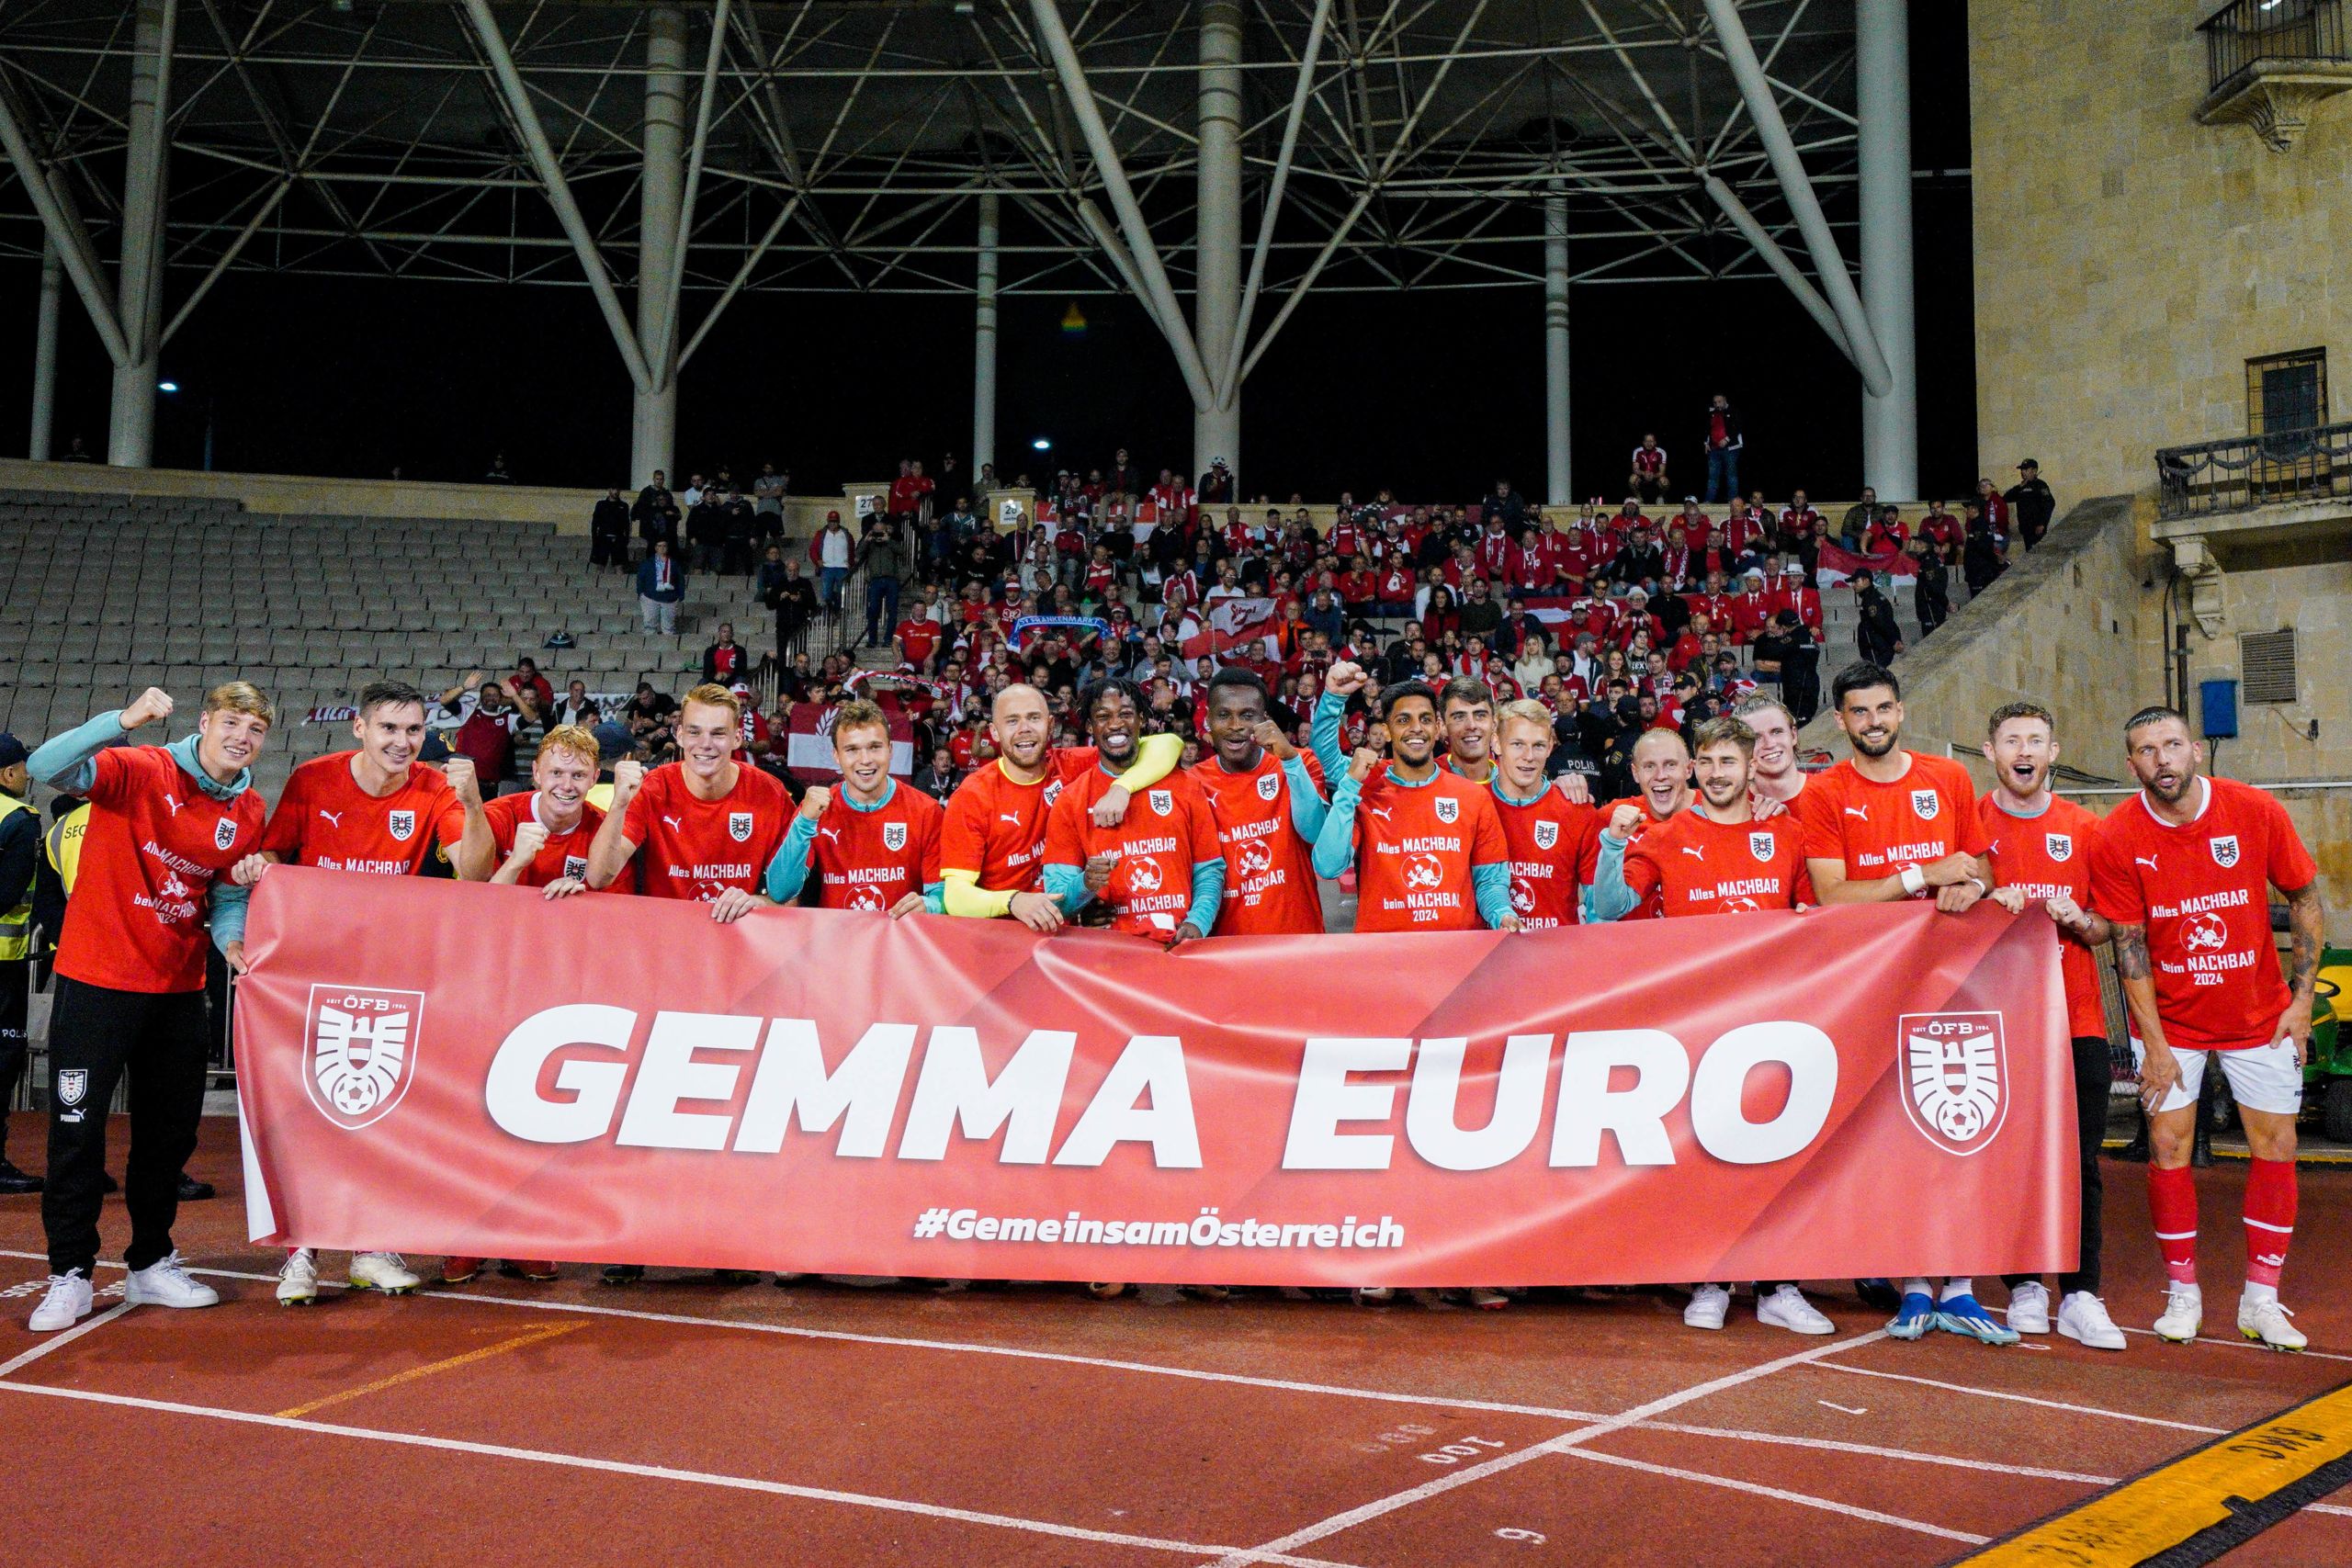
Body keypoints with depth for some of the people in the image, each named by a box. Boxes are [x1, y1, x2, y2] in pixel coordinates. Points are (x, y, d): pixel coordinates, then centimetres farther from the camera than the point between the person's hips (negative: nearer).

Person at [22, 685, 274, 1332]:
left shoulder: (249, 811, 3)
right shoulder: (139, 770, -12)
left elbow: (230, 897, 9)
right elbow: (46, 768, -28)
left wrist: (232, 942, -12)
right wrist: (123, 720, -40)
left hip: (179, 989, 5)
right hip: (97, 982, -5)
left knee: (170, 1132, 13)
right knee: (78, 1129, 0)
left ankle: (151, 1265, 28)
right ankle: (70, 1275, 13)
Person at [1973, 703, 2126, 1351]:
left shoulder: (2083, 827, 9)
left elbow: (2107, 927, 13)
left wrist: (2076, 919, -9)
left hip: (2076, 1018, 1)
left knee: (2079, 1161, 1)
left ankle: (2079, 1295, 7)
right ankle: (2024, 1285, 13)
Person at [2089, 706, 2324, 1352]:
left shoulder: (2257, 812, -11)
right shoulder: (2117, 838, -14)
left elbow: (2304, 899, 1)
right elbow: (2128, 947, -10)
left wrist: (2302, 999, -3)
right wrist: (2155, 1046, -11)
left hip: (2259, 1013, 1)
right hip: (2170, 1018, -1)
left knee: (2276, 1145, 3)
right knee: (2168, 1147, -2)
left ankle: (2261, 1300, 15)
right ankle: (2182, 1292, 13)